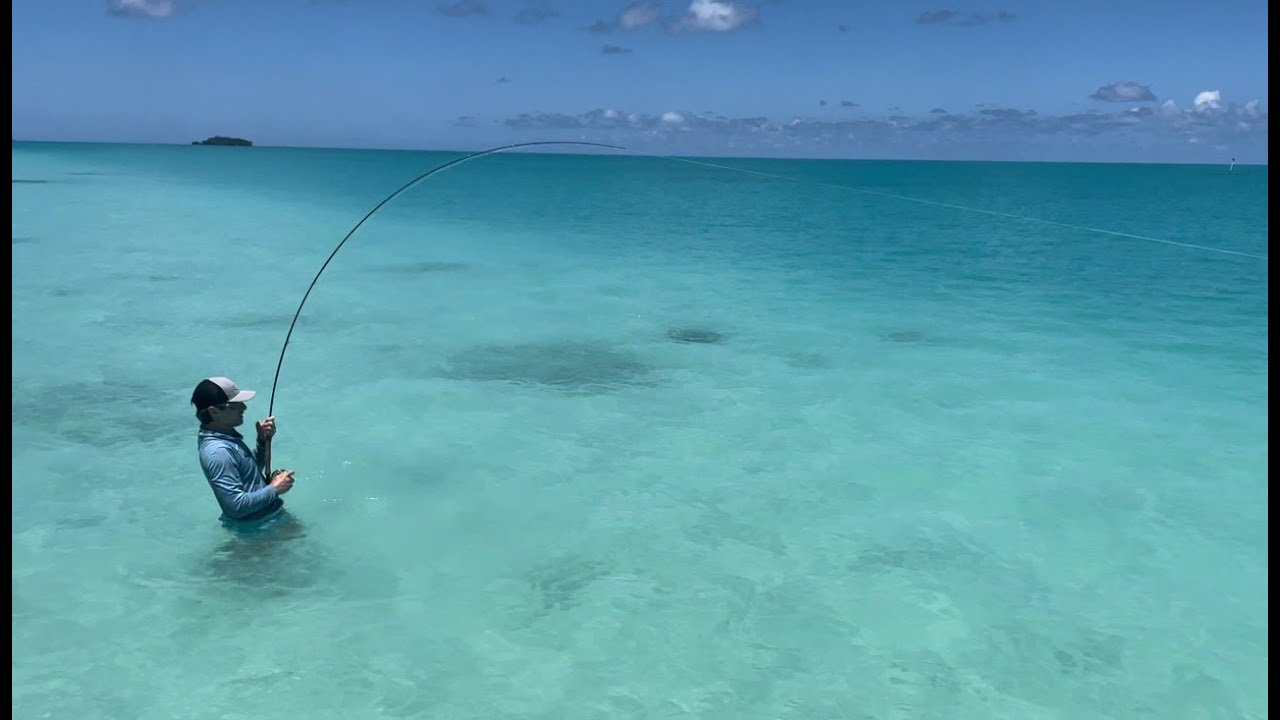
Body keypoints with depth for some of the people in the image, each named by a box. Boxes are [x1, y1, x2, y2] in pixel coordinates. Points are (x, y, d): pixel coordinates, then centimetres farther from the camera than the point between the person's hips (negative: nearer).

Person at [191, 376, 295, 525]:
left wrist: (263, 441, 2)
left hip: (264, 517, 10)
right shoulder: (218, 452, -27)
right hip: (253, 527, -10)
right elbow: (237, 505, -29)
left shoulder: (226, 435, 4)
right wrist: (274, 489, -19)